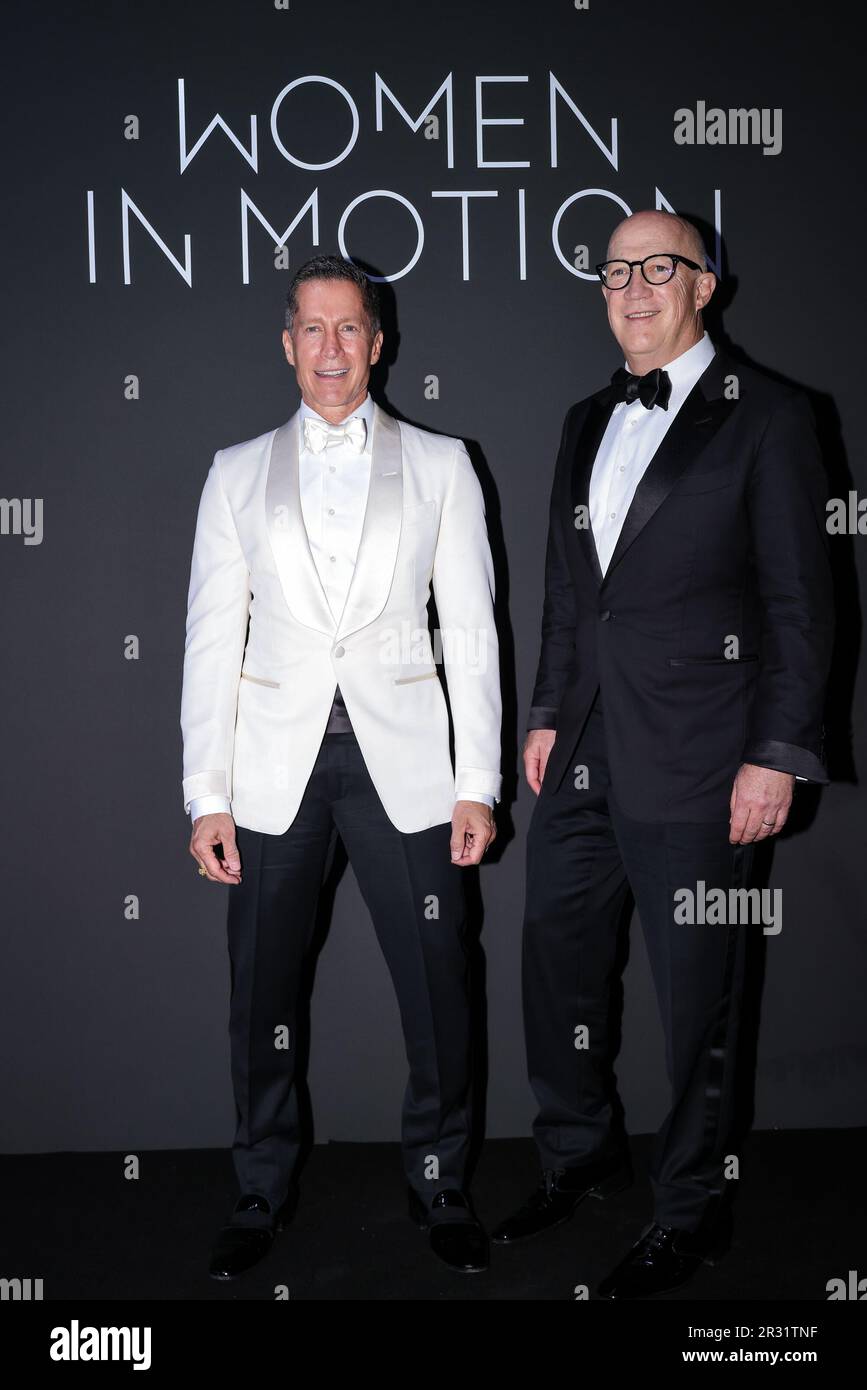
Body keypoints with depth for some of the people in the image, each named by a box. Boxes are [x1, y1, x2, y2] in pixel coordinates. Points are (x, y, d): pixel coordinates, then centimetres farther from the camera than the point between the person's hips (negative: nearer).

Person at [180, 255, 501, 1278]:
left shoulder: (440, 465, 8)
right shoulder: (238, 472, 10)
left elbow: (470, 631, 5)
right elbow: (211, 637, 6)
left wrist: (477, 785, -2)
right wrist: (207, 796, -2)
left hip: (401, 760, -1)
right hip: (274, 762, 1)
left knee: (438, 991, 1)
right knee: (261, 993, 8)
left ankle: (439, 1185, 23)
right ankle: (263, 1193, 27)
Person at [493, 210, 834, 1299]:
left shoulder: (763, 415, -4)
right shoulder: (587, 422, 15)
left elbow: (800, 601, -7)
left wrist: (779, 754, -11)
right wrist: (547, 712, 14)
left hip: (692, 759, -6)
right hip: (584, 751, 6)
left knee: (695, 996, 5)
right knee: (557, 961, 14)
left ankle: (690, 1209, 25)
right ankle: (578, 1157, 36)